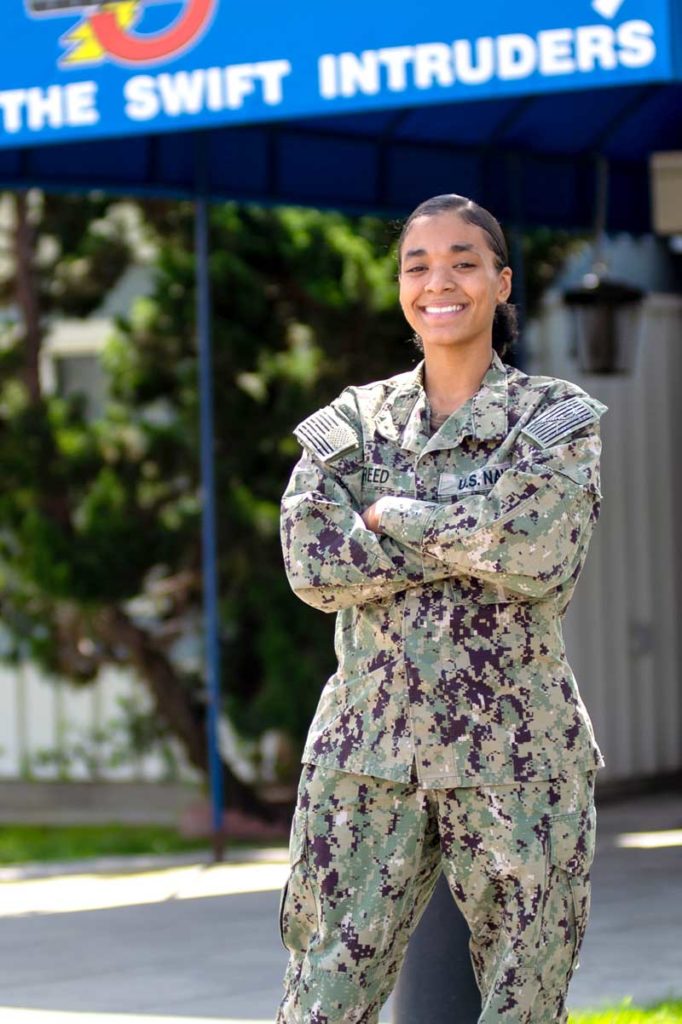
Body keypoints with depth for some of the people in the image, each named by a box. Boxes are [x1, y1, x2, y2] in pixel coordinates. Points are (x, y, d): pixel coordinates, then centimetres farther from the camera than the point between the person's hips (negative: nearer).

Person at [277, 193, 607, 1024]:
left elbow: (537, 550, -14)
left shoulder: (556, 418, 5)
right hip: (368, 747, 1)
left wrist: (391, 516, -7)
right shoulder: (350, 423, 11)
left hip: (515, 758, -1)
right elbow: (313, 565, -6)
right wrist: (471, 540, -10)